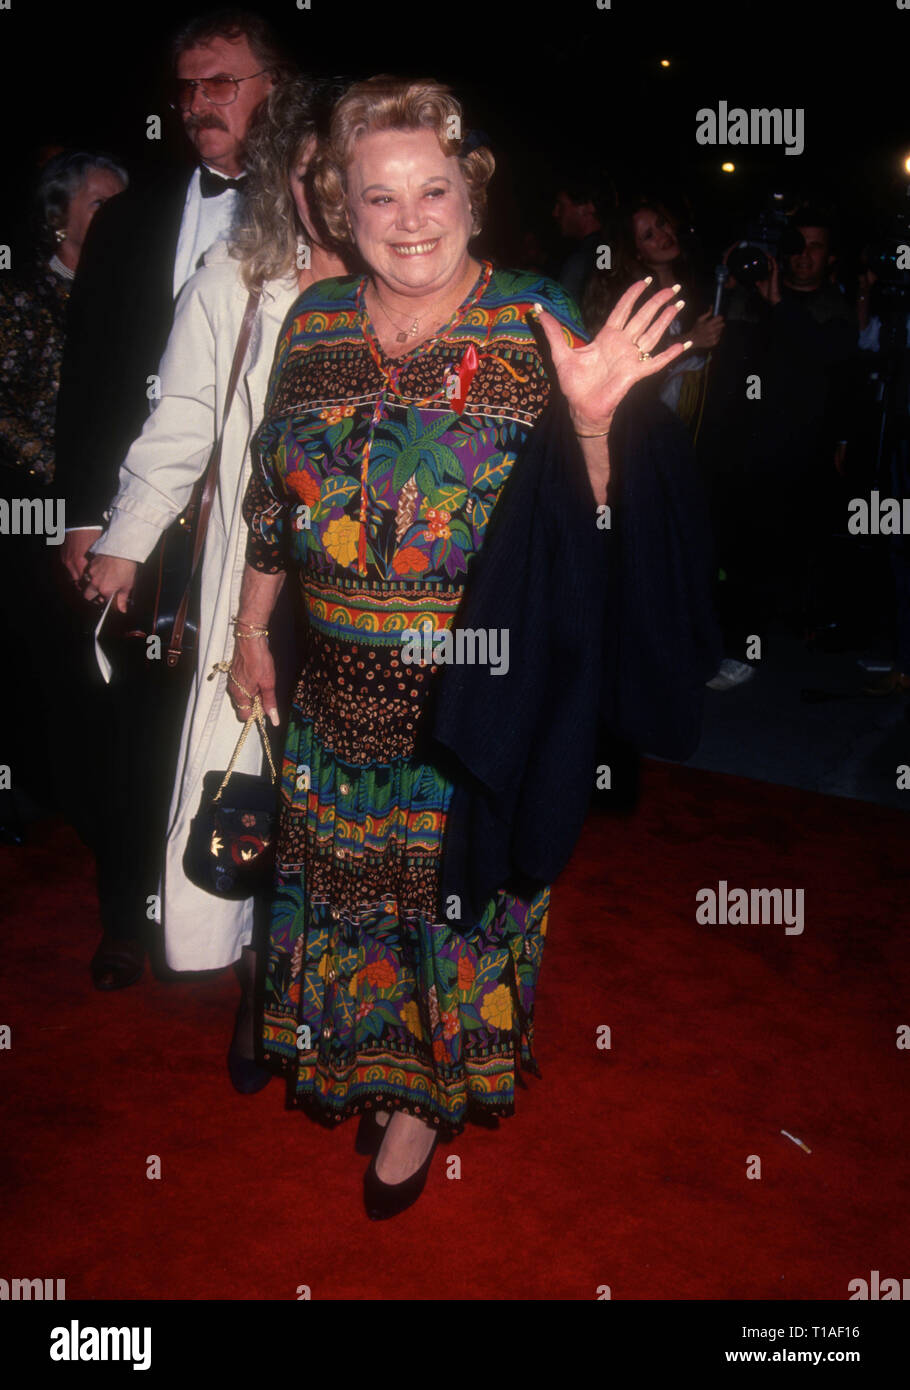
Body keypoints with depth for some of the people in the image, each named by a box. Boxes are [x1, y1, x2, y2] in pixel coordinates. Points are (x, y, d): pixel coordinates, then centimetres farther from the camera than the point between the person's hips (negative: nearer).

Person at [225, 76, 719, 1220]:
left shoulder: (534, 326, -10)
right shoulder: (313, 323, 1)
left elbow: (586, 519, -14)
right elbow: (273, 501, 10)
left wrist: (592, 417, -32)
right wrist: (252, 632, 15)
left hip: (477, 698, -3)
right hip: (342, 695, 4)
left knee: (457, 884, 13)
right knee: (349, 874, 19)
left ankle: (433, 1092, 39)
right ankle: (370, 1063, 47)